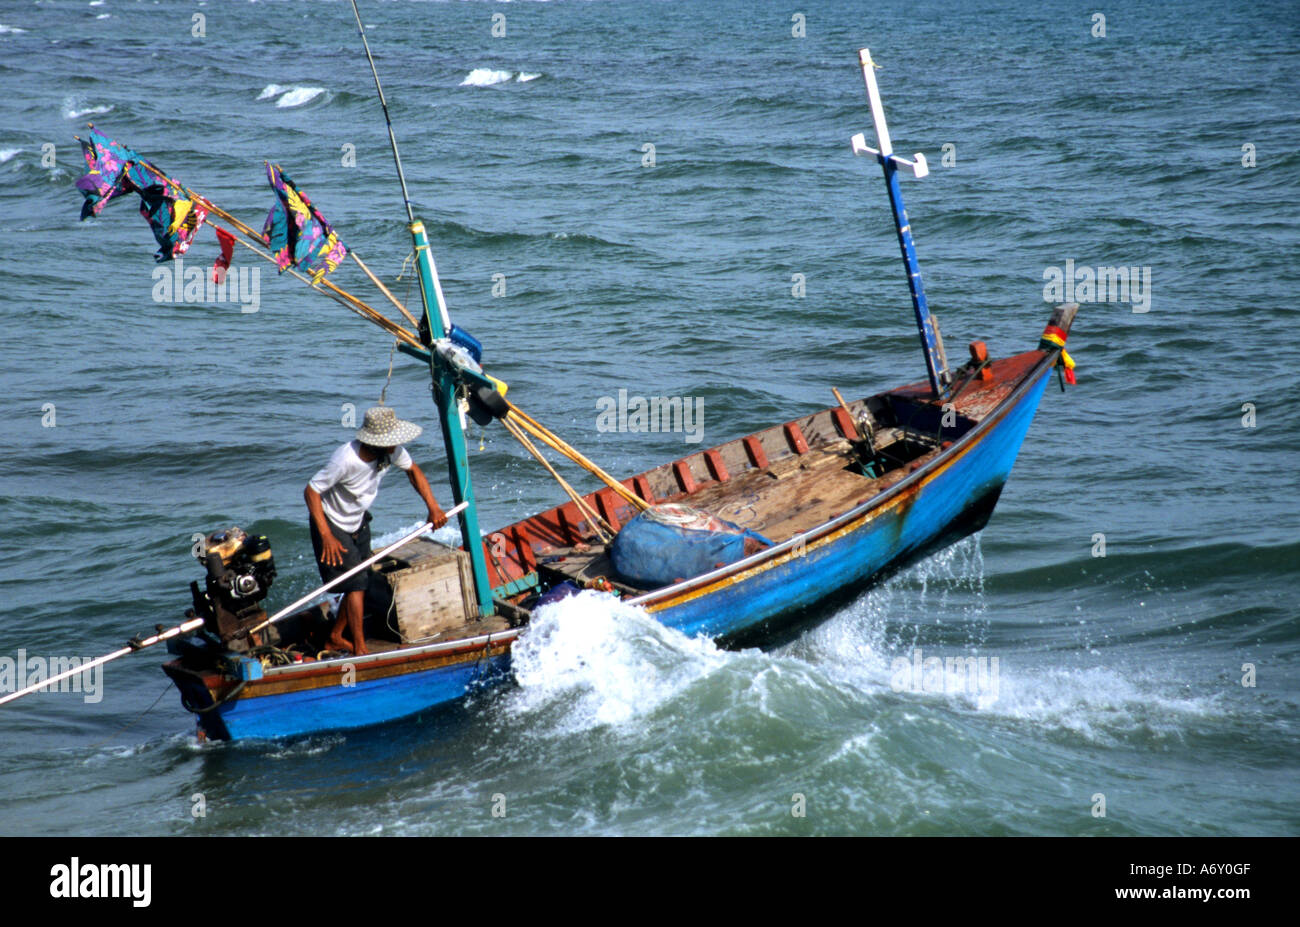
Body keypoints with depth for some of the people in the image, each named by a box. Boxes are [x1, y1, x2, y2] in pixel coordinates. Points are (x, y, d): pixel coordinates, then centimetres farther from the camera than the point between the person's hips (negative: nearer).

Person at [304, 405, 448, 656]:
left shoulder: (392, 451, -17)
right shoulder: (346, 459, -36)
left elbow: (412, 470, 5)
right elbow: (311, 491, -27)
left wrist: (433, 506, -5)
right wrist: (326, 536, -30)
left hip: (359, 521, 7)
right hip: (332, 523, -7)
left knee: (360, 584, 11)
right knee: (356, 584, -13)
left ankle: (336, 638, 28)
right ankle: (360, 649, -8)